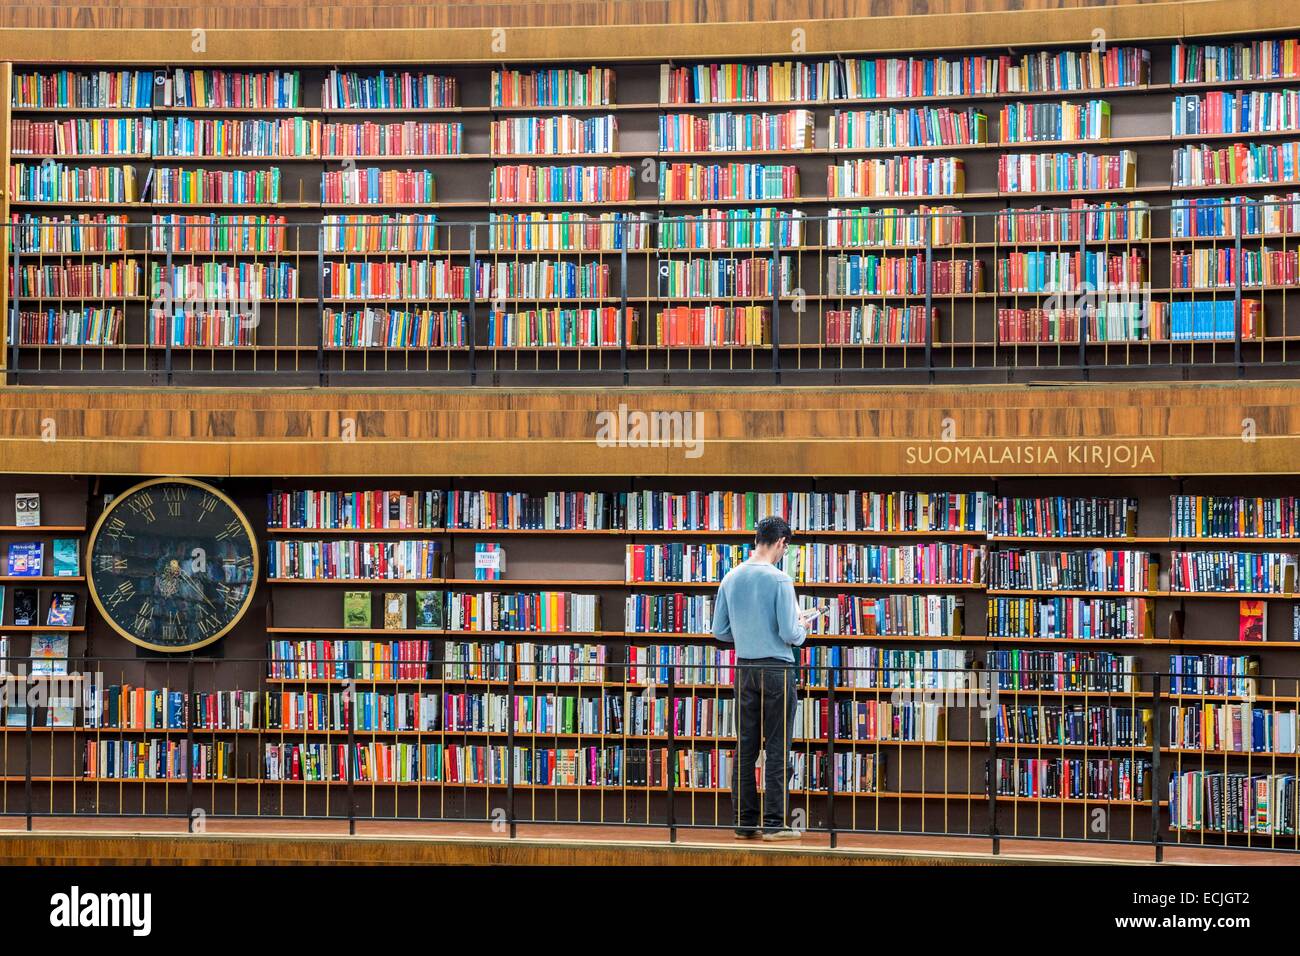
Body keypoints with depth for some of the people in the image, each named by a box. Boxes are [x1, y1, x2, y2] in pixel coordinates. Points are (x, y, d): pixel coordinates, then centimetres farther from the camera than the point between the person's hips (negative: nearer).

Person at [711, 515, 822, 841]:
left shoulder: (731, 579, 3)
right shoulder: (779, 579, -13)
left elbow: (720, 631, 7)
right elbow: (789, 634, -14)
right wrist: (803, 627, 7)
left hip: (744, 668, 5)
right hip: (777, 670, -5)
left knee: (745, 748, 9)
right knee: (777, 749, 0)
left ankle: (744, 821, 11)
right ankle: (774, 822, 0)